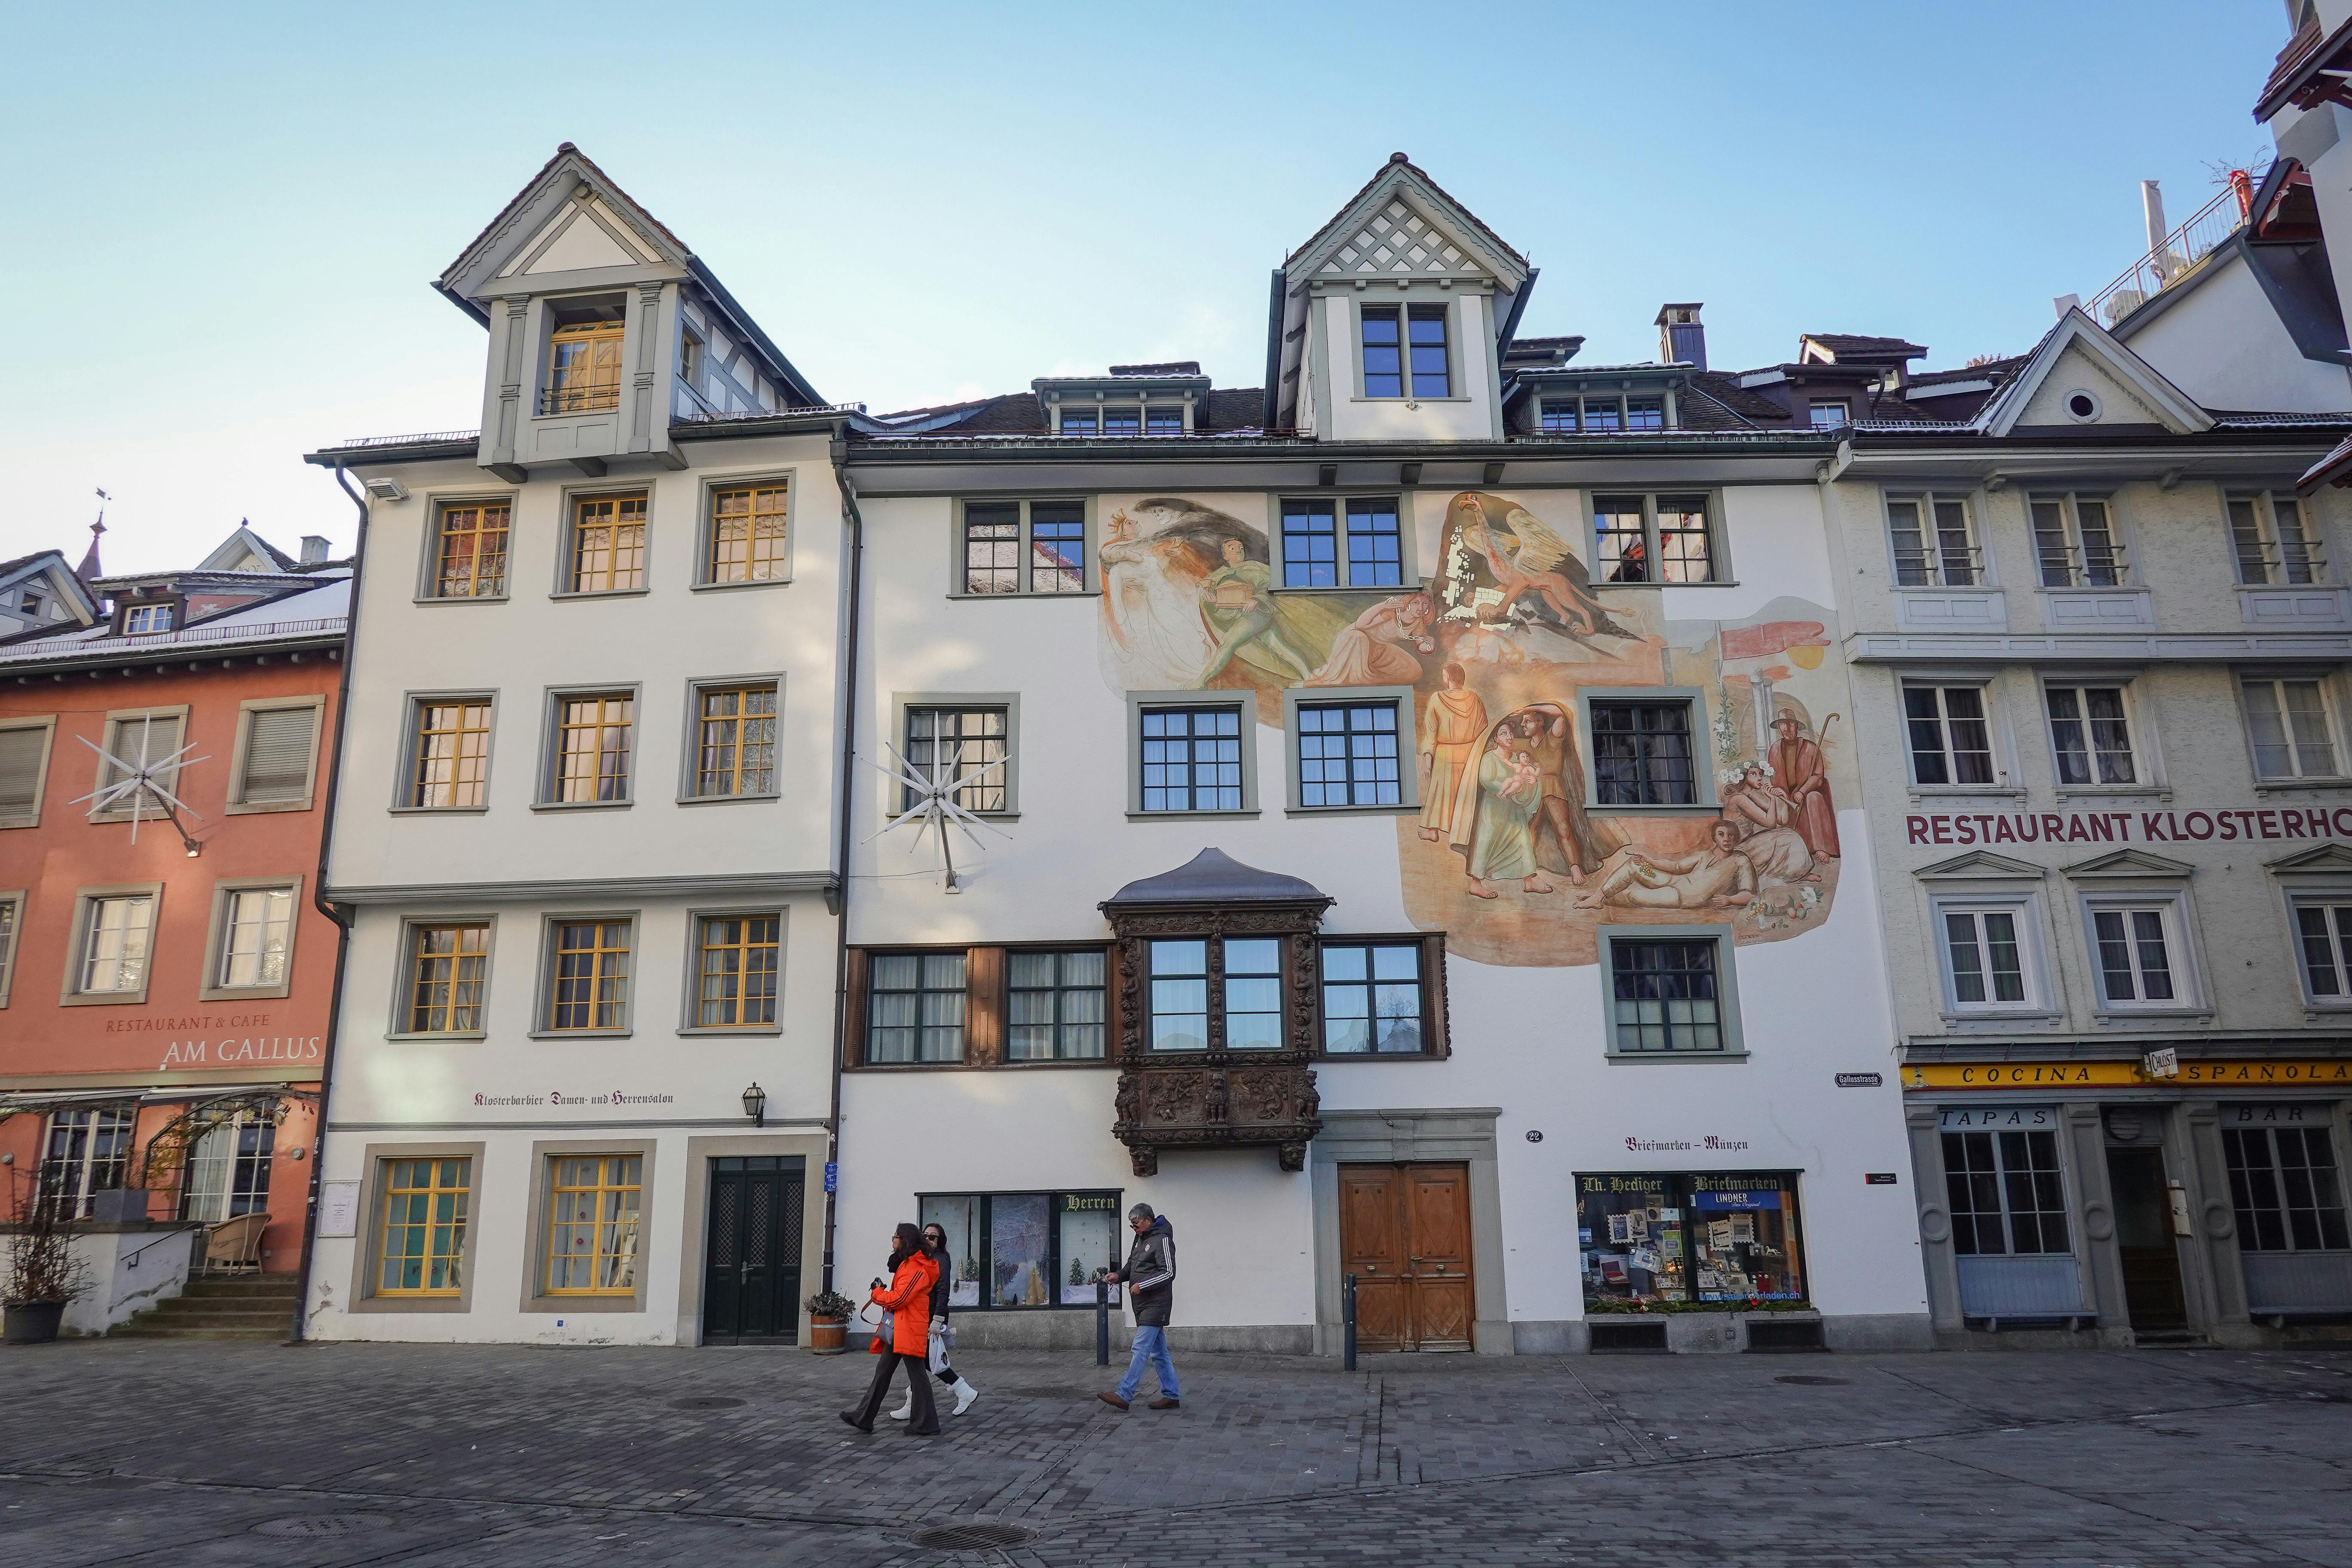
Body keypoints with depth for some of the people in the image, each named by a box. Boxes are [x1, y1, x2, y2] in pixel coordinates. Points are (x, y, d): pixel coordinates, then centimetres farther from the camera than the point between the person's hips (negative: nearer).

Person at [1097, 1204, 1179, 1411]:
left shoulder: (1162, 1240, -13)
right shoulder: (1141, 1239, 16)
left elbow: (1169, 1272, -18)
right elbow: (1132, 1266, 23)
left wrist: (1141, 1286, -20)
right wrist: (1118, 1275, 3)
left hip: (1155, 1305, -10)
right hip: (1143, 1305, 10)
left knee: (1141, 1350, -11)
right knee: (1159, 1353, 12)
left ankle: (1124, 1395, -13)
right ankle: (1171, 1396, 17)